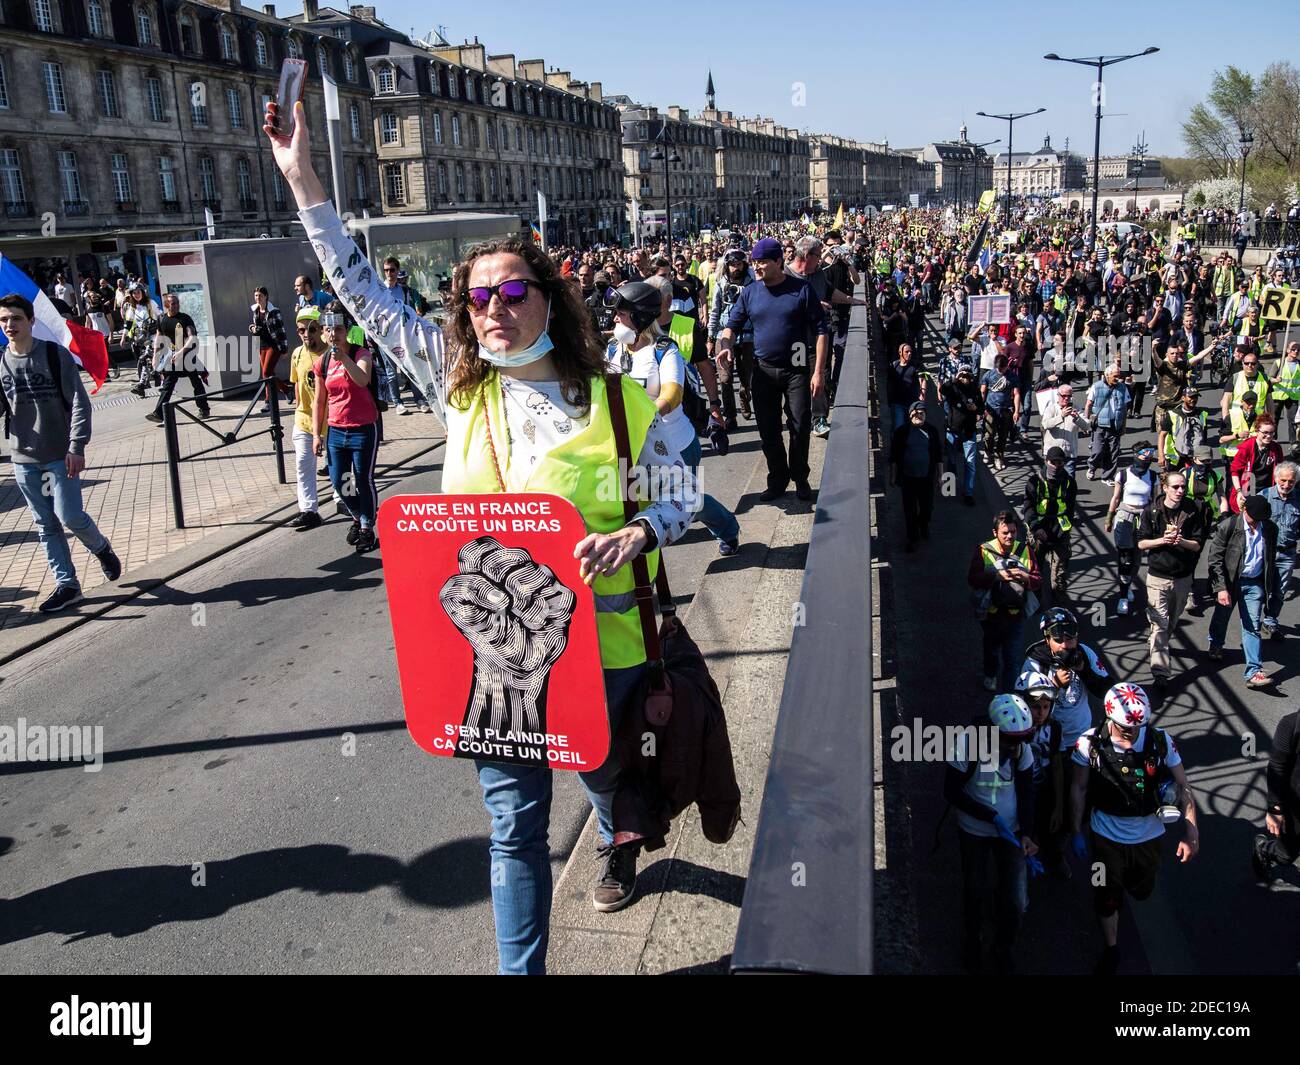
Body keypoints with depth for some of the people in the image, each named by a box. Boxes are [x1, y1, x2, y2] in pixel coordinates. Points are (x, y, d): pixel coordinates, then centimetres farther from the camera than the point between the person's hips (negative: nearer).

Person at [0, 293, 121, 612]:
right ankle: (66, 585, 16)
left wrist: (76, 448, -16)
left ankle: (101, 548, 23)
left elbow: (79, 403, -9)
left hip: (61, 454, -4)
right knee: (46, 525, 7)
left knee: (69, 516, -8)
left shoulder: (56, 355, -7)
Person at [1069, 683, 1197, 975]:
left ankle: (1127, 882, 59)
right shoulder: (1090, 743, -21)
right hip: (1106, 835, -1)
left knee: (1141, 891, 23)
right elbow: (1079, 789, -8)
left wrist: (1191, 834, -9)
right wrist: (1076, 833, -3)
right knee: (1107, 896, 13)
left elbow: (1182, 786, -9)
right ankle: (1110, 949, 38)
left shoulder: (1160, 741, -20)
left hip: (1148, 834, 1)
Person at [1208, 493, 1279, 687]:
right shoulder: (1228, 526, -14)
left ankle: (1253, 672, -5)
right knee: (1221, 616, 19)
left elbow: (1271, 558, 10)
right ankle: (1215, 645, 49)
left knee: (1252, 627, -2)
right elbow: (1215, 559, -13)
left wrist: (1270, 586, 9)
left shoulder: (1270, 528, -3)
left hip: (1255, 584, 2)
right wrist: (1221, 588, -18)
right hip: (1229, 582, -2)